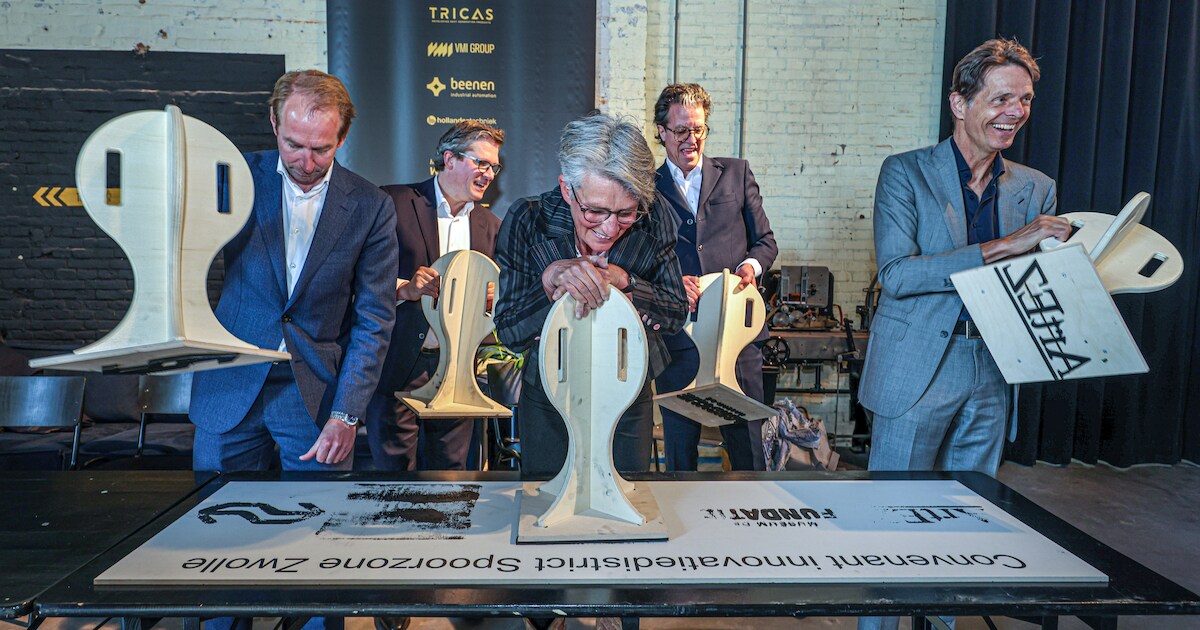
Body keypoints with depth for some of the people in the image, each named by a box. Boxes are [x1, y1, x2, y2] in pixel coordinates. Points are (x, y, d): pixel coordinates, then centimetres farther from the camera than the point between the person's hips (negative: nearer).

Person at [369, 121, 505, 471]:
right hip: (398, 366, -4)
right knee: (394, 473, 4)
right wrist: (402, 288, -21)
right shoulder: (394, 203, -3)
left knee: (450, 474, 11)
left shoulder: (490, 225, 13)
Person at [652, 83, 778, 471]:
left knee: (748, 445, 3)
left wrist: (750, 265, -10)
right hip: (676, 336, 0)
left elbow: (765, 241, 13)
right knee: (679, 447, 9)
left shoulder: (736, 173, 12)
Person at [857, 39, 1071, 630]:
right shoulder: (905, 173, -5)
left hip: (991, 378, 5)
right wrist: (1001, 247, -21)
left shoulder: (1035, 189, 10)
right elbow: (896, 273, -17)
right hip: (917, 375, -4)